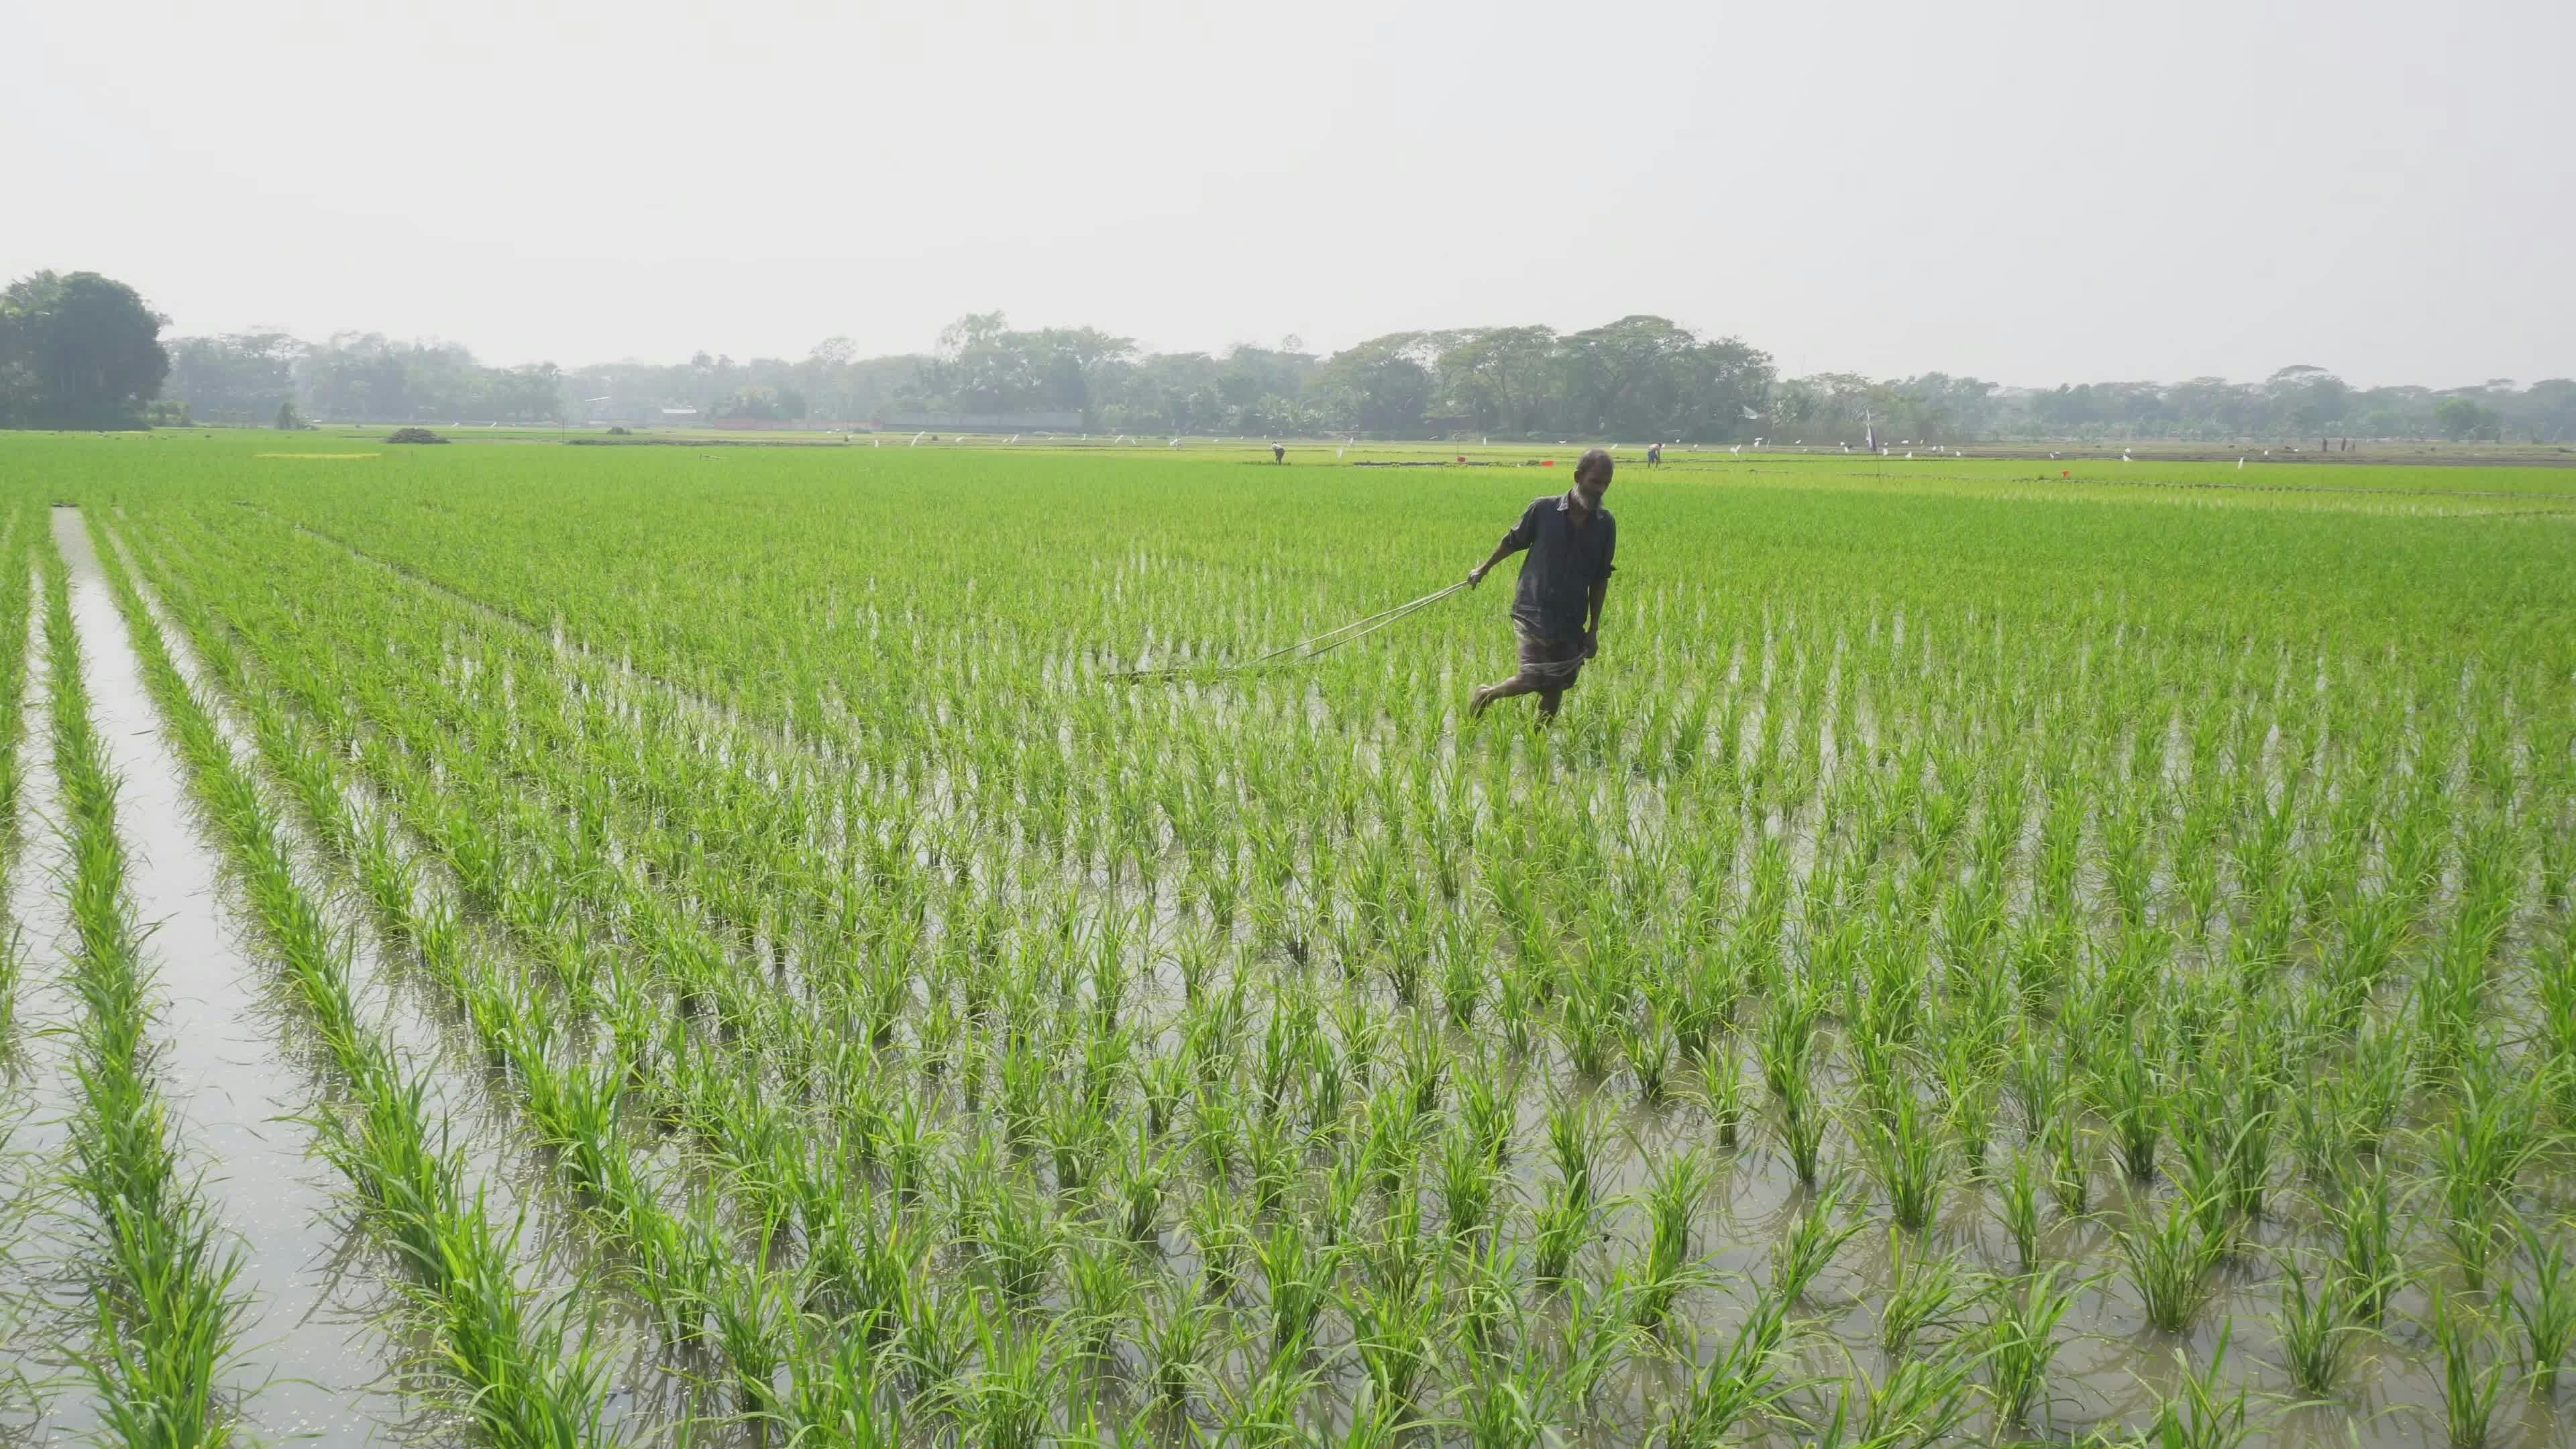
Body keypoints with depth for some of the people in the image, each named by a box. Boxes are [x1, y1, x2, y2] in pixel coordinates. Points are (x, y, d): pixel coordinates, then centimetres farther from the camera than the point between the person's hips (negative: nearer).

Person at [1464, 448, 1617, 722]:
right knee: (1533, 680, -11)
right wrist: (1483, 569, 22)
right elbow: (1512, 542, 8)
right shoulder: (1543, 509, -10)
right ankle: (1486, 694, 18)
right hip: (1533, 612, -3)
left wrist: (1593, 630, 7)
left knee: (1555, 689, 6)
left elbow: (1600, 580, 7)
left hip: (1571, 621, 3)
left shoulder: (1606, 525, -1)